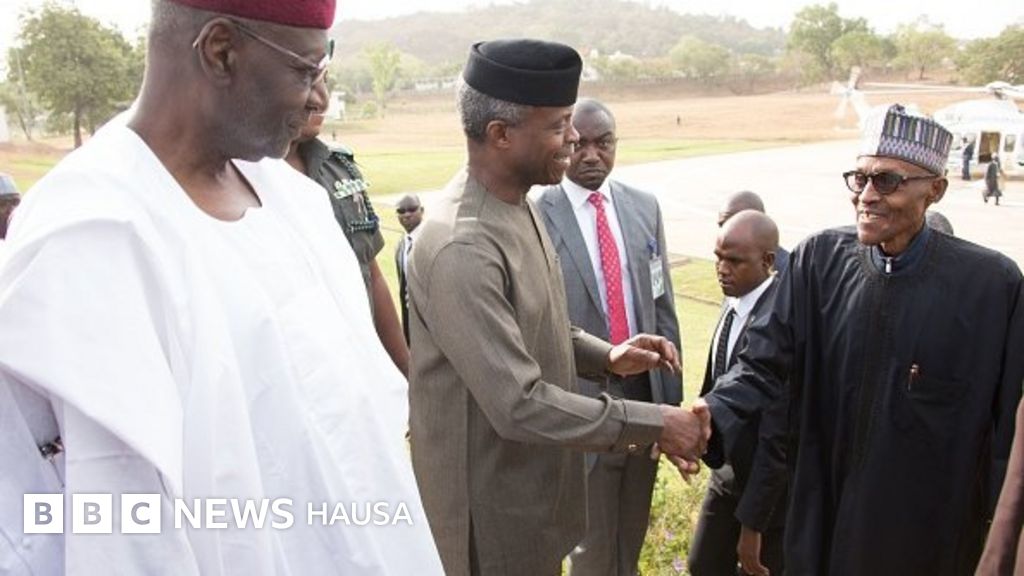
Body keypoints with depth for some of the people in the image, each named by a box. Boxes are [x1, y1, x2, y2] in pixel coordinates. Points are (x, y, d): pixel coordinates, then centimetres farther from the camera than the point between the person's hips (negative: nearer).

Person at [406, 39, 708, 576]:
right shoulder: (461, 249, -30)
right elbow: (518, 405, -30)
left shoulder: (515, 205, 1)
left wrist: (606, 356, -2)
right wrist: (653, 424, -24)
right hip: (492, 499, -8)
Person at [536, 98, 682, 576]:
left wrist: (671, 393, 6)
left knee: (633, 533, 23)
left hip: (646, 391, 5)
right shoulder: (537, 217, -13)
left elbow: (663, 304, 7)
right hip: (583, 399, -4)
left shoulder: (645, 207, 3)